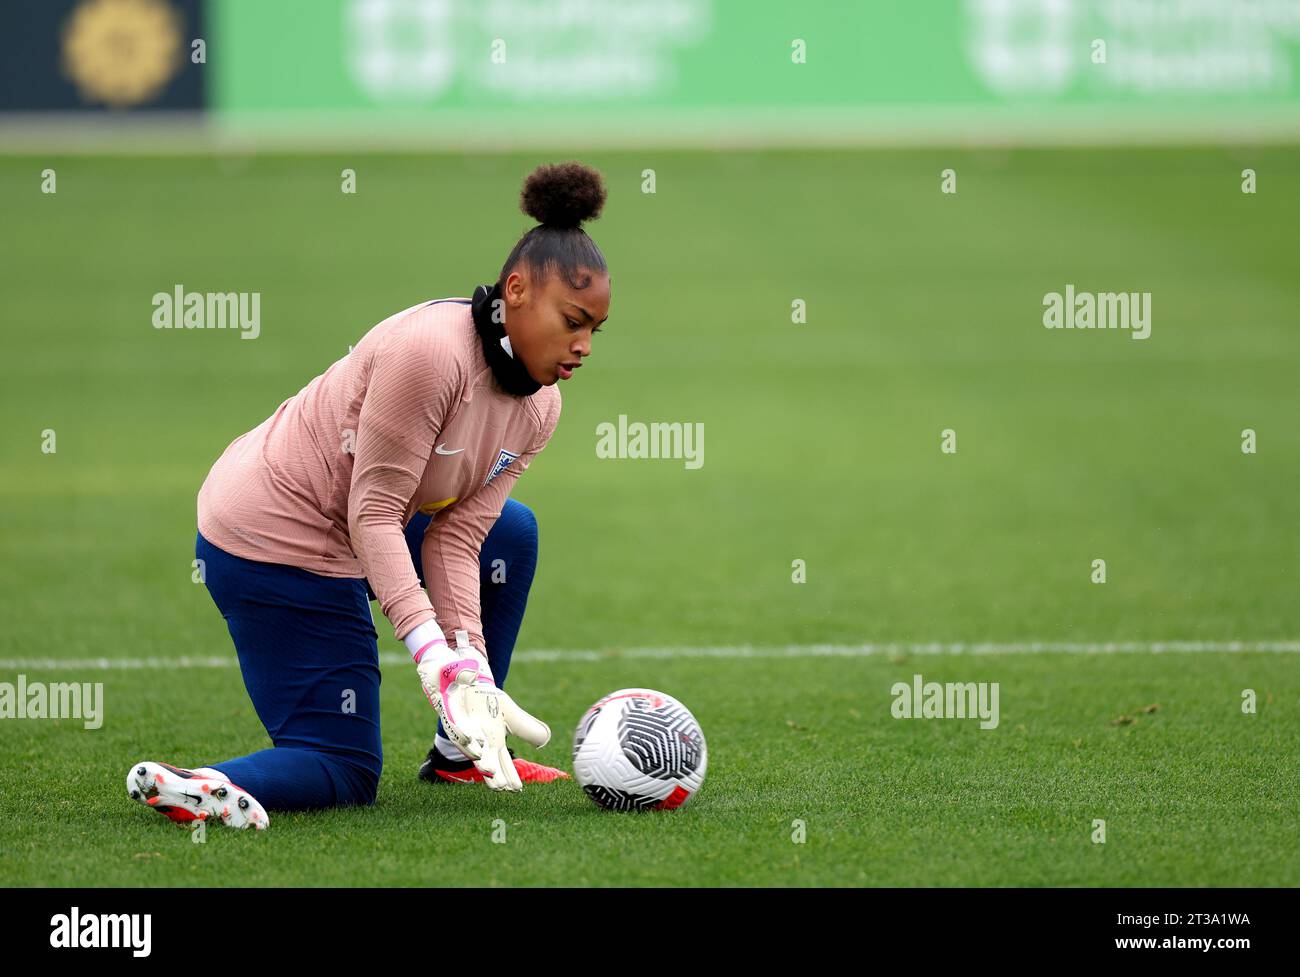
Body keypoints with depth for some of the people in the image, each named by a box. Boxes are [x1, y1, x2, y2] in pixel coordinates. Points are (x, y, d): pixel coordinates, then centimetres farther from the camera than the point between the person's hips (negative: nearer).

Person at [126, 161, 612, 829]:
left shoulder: (539, 409, 1)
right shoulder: (430, 349, -27)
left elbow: (454, 540, -2)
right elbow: (374, 514, -26)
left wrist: (473, 667, -15)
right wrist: (436, 656, -31)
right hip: (276, 543, -10)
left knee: (511, 532, 23)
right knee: (344, 772, -6)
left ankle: (461, 750, 26)